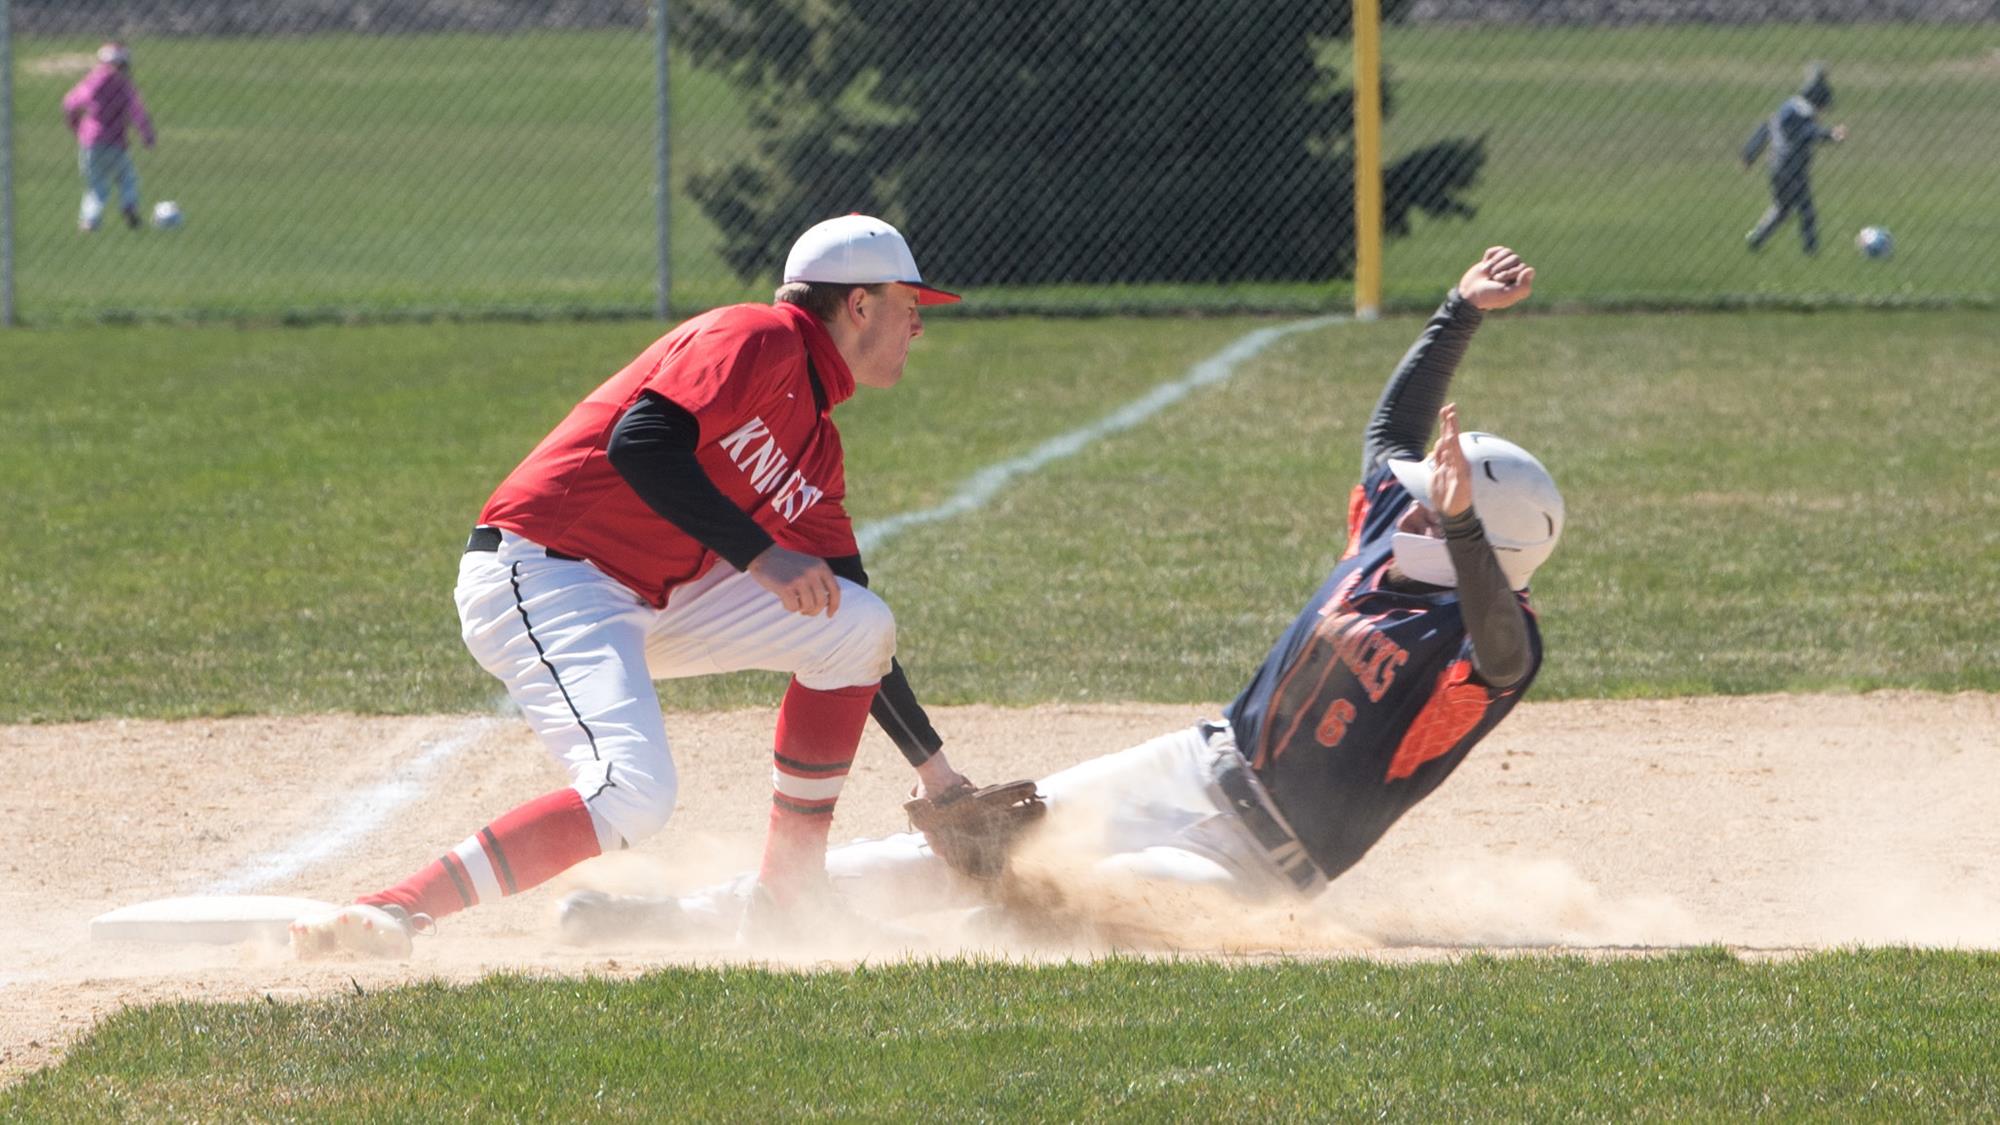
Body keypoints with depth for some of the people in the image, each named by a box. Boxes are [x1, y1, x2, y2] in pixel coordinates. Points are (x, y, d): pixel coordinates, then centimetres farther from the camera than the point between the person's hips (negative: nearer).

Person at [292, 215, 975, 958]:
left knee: (860, 626, 9)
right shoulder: (760, 340, -9)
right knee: (633, 798, -30)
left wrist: (934, 769, 24)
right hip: (539, 577, -10)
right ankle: (393, 912, -32)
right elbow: (641, 443, -24)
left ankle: (791, 895, 9)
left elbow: (843, 619, 24)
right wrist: (760, 555, -23)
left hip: (647, 603, 10)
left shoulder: (816, 447, 18)